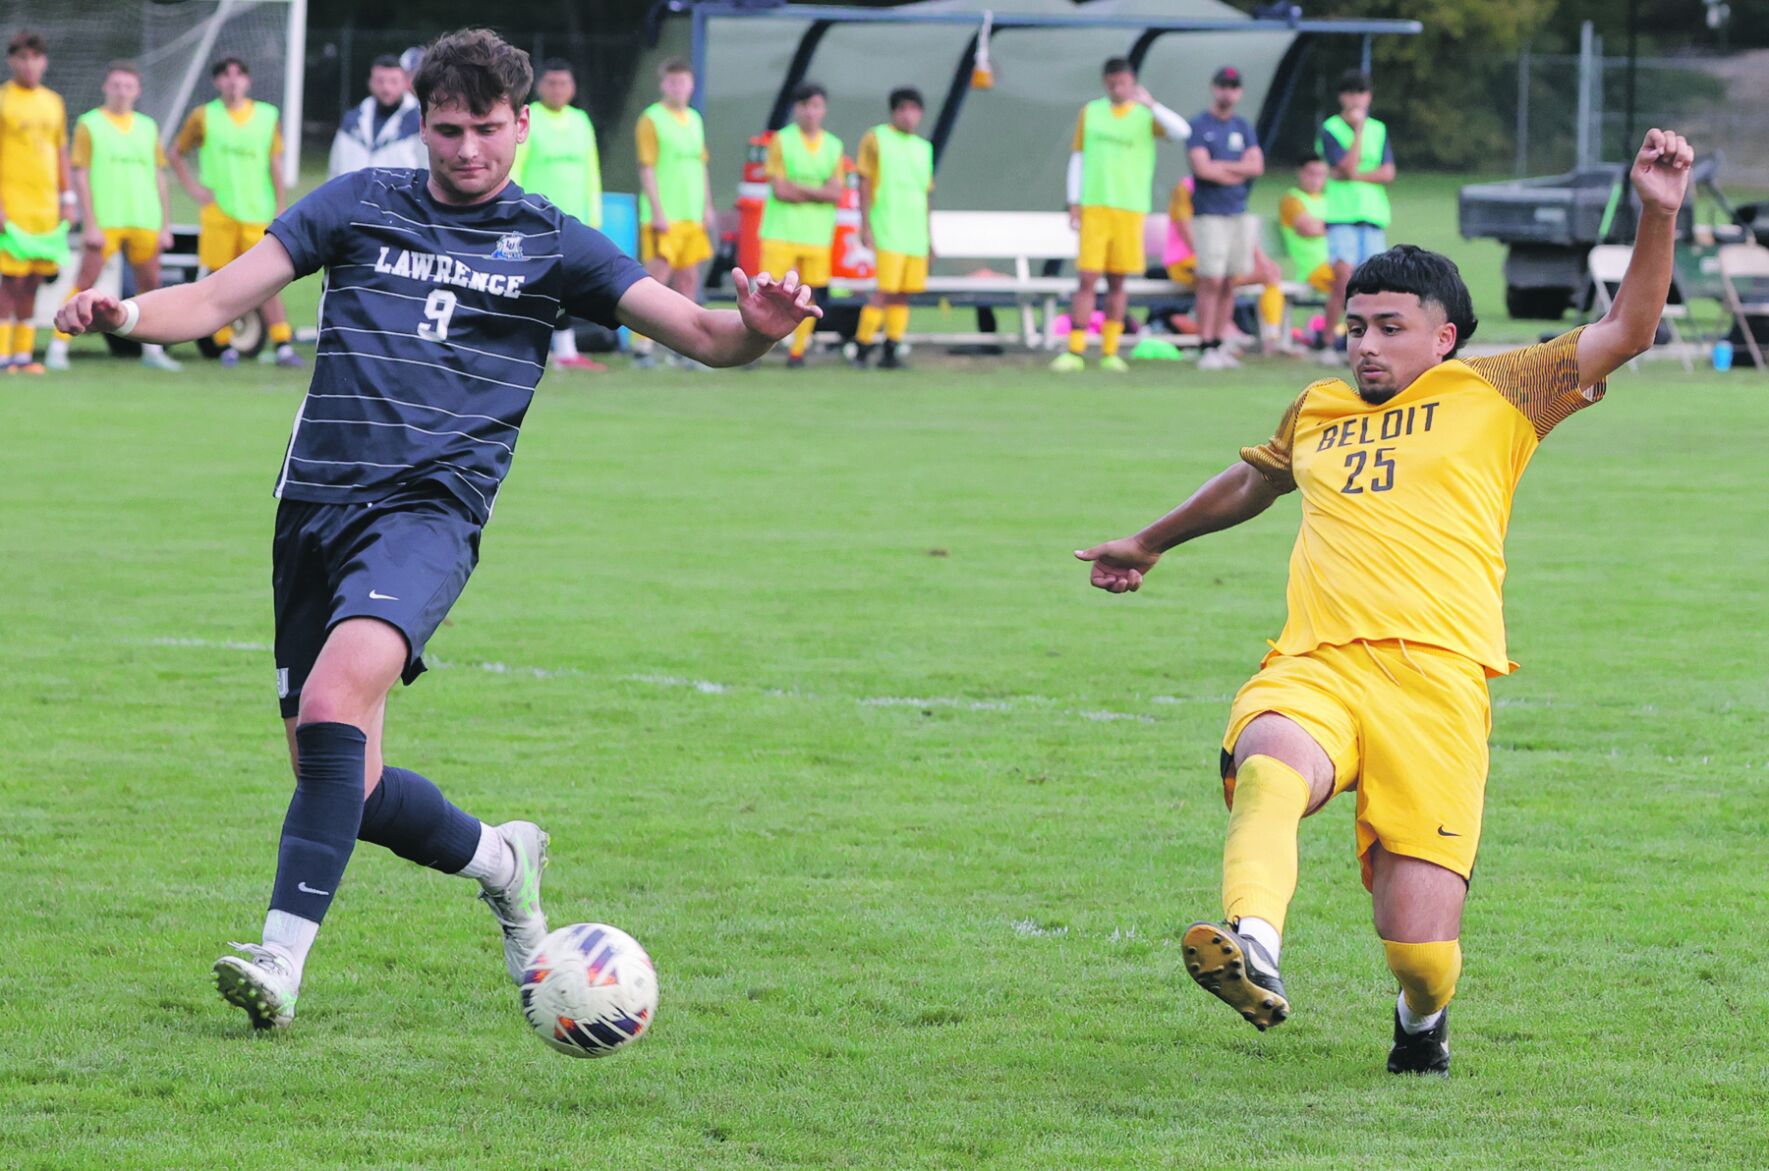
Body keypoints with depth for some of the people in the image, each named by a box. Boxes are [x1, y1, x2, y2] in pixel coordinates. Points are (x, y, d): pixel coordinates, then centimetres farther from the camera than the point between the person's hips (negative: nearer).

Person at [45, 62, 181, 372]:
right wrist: (91, 226, -11)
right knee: (85, 284, -9)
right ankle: (58, 348, -7)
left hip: (145, 223, 4)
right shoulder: (89, 125, 1)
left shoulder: (147, 126, 14)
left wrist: (166, 225, 11)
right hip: (105, 223, -4)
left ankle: (152, 350, 18)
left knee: (150, 286, 7)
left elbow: (158, 176, 17)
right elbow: (80, 177, -4)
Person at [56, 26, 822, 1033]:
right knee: (345, 788, 4)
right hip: (315, 508, 4)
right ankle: (501, 859, 33)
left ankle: (283, 956, -32)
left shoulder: (552, 246, 9)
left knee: (334, 700, -29)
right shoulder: (360, 205, 13)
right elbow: (219, 298, 9)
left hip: (429, 507, -4)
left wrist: (756, 328, -18)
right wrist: (125, 315, -12)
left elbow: (698, 332, 5)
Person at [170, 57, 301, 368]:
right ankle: (226, 347, 7)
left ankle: (283, 346, -9)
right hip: (218, 211, 0)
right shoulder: (203, 117, 5)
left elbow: (275, 164, 10)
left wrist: (279, 208, 5)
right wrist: (193, 188, 2)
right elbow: (176, 153, 13)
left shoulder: (267, 117, 8)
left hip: (258, 214, 0)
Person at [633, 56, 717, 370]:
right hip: (663, 217, -7)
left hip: (692, 215, 7)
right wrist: (658, 212, -16)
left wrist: (707, 207, 16)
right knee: (656, 280, -11)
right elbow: (647, 168, -10)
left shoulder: (694, 120, 16)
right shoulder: (652, 120, -5)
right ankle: (643, 347, -11)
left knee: (688, 280, 8)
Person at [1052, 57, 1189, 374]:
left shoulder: (1145, 115, 3)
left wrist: (1151, 104, -24)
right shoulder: (1090, 112, 9)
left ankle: (1110, 353, 10)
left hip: (1130, 208, 0)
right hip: (1094, 206, 0)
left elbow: (1182, 132, -14)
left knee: (1117, 282, 4)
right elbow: (1078, 157, 12)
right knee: (1086, 279, -7)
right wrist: (1074, 202, 5)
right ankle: (1075, 352, -7)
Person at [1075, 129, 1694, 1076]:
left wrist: (1658, 216, -7)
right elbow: (1253, 480, 49)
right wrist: (1150, 544, 62)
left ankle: (1422, 1018, 26)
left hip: (1433, 678, -3)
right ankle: (1253, 949, -58)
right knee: (1270, 763, -37)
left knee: (1418, 946, -10)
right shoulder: (1316, 411, 27)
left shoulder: (1491, 395, 14)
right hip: (1310, 672, 3)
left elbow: (1624, 333, 7)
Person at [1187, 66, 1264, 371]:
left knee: (1229, 283, 5)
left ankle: (1220, 345, 10)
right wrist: (1238, 172, -3)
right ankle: (1206, 348, -10)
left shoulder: (1244, 128, 14)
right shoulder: (1199, 126, -1)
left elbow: (1257, 166, 2)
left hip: (1239, 213, 5)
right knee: (1211, 281, -10)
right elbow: (1201, 168, -13)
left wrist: (1220, 166, -7)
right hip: (1210, 215, -5)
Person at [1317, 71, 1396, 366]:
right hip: (1341, 216, -4)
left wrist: (1353, 175, -9)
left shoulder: (1378, 130, 11)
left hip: (1373, 216, 4)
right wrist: (1358, 129, -12)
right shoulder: (1331, 130, -2)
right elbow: (1348, 166, -14)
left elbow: (1388, 173, 1)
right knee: (1344, 281, -15)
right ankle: (1328, 345, -8)